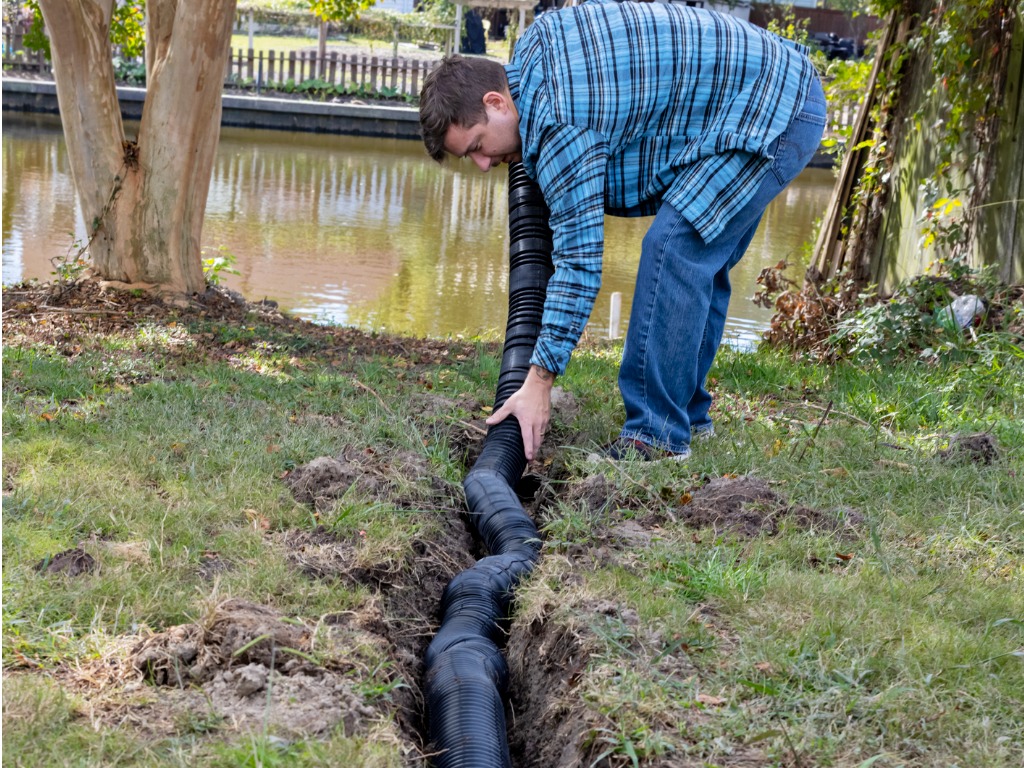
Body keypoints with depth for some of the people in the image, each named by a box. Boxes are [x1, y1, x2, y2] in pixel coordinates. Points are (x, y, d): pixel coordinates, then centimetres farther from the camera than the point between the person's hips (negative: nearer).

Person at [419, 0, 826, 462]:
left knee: (673, 249, -19)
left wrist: (539, 381, -24)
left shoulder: (559, 123, -25)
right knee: (699, 265, 15)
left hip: (772, 110, -11)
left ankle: (658, 434, -17)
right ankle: (688, 414, 25)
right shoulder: (536, 42, 3)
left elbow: (579, 259, -25)